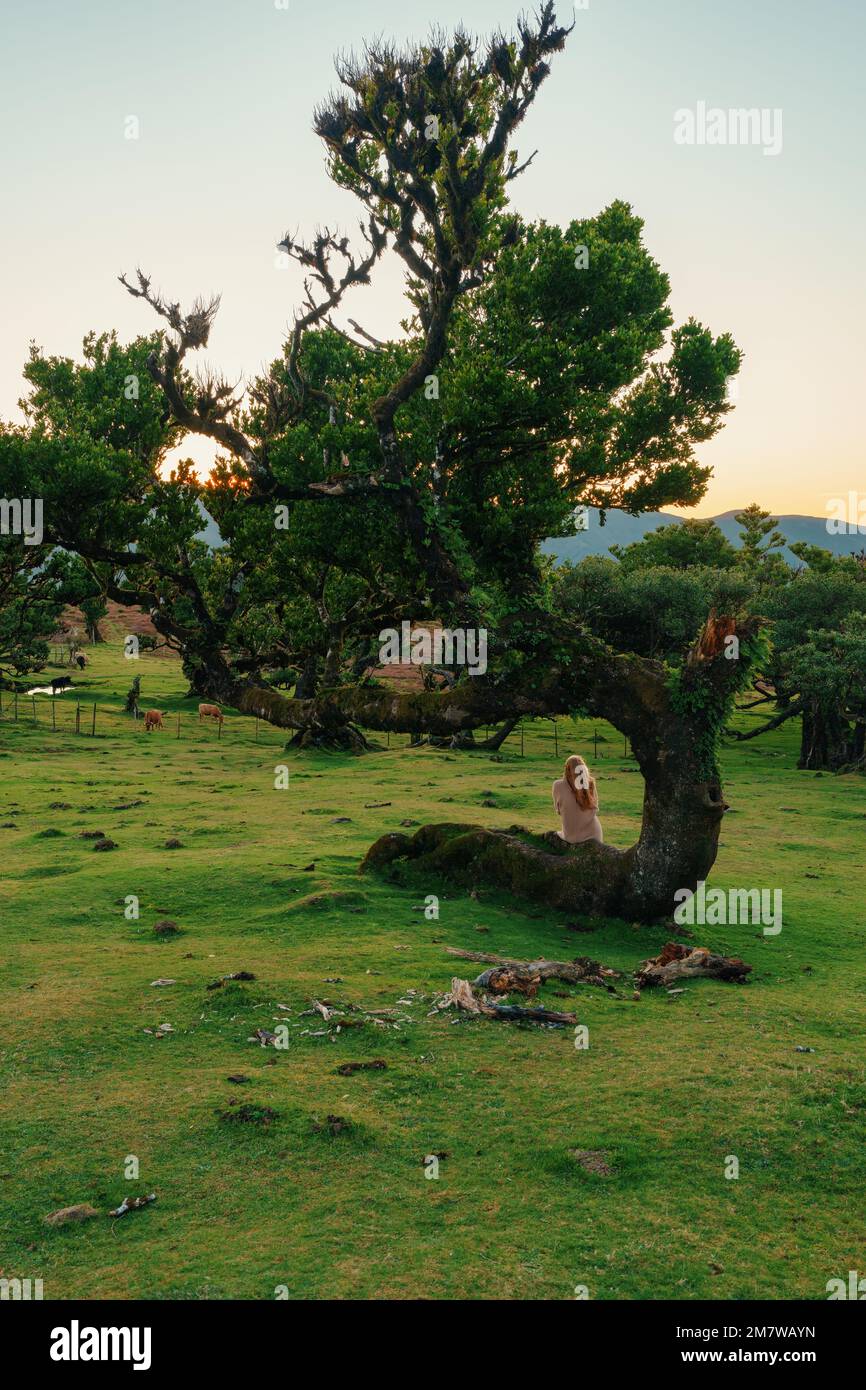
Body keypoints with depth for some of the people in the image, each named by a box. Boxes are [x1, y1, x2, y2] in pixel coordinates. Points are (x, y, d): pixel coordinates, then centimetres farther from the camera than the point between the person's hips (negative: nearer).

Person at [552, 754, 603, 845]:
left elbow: (559, 811, 1)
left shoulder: (558, 785, -12)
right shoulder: (590, 784, -7)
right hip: (594, 835, 3)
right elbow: (595, 810, 4)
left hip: (571, 837, -2)